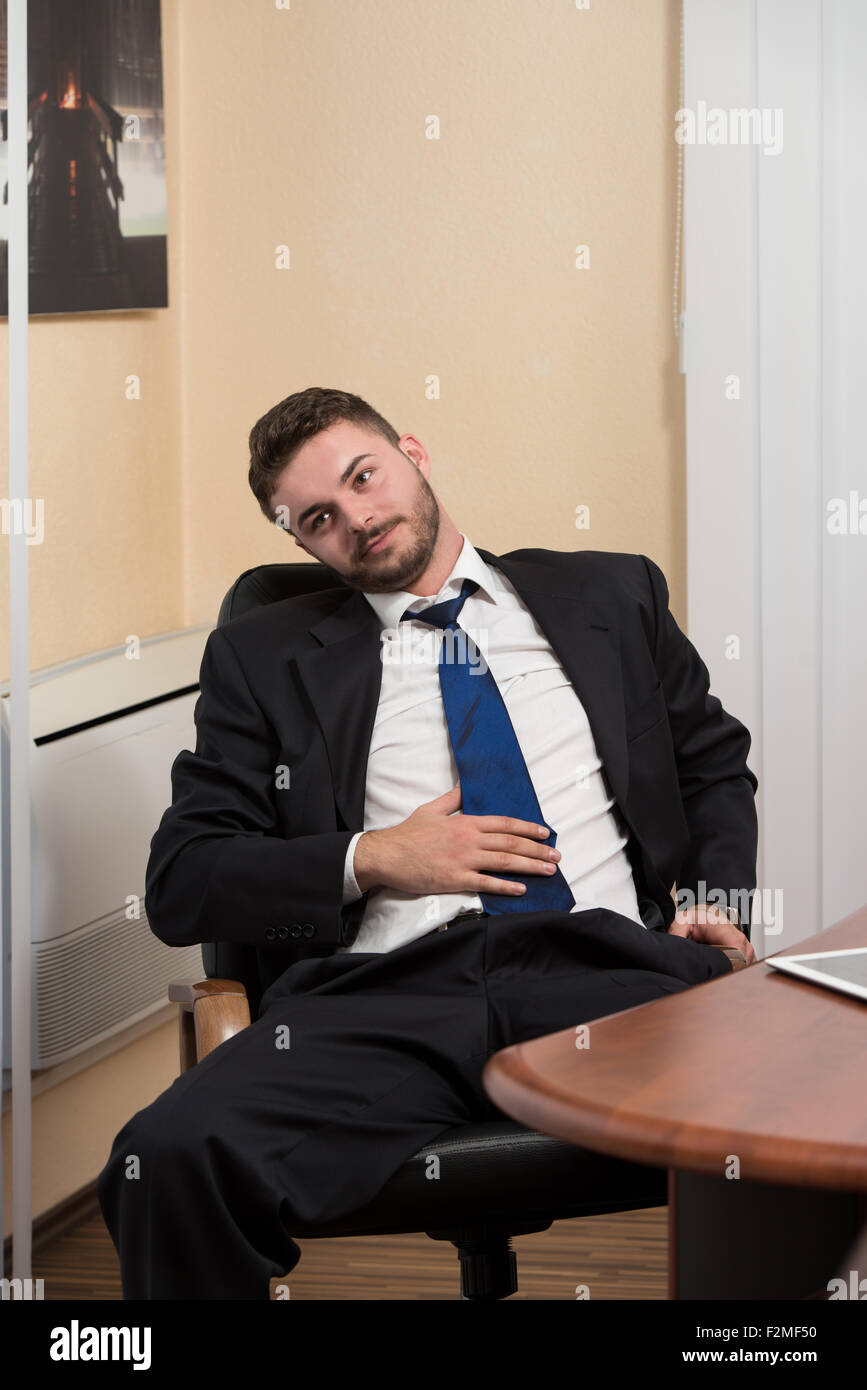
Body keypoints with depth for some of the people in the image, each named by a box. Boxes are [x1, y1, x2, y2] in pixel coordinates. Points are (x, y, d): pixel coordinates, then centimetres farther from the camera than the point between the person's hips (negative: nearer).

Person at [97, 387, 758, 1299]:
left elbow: (715, 767, 30)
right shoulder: (262, 658, 19)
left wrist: (721, 902, 9)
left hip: (606, 966, 1)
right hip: (383, 995, 0)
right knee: (171, 1157, -32)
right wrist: (368, 861, -1)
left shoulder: (612, 597, 24)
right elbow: (181, 883, 14)